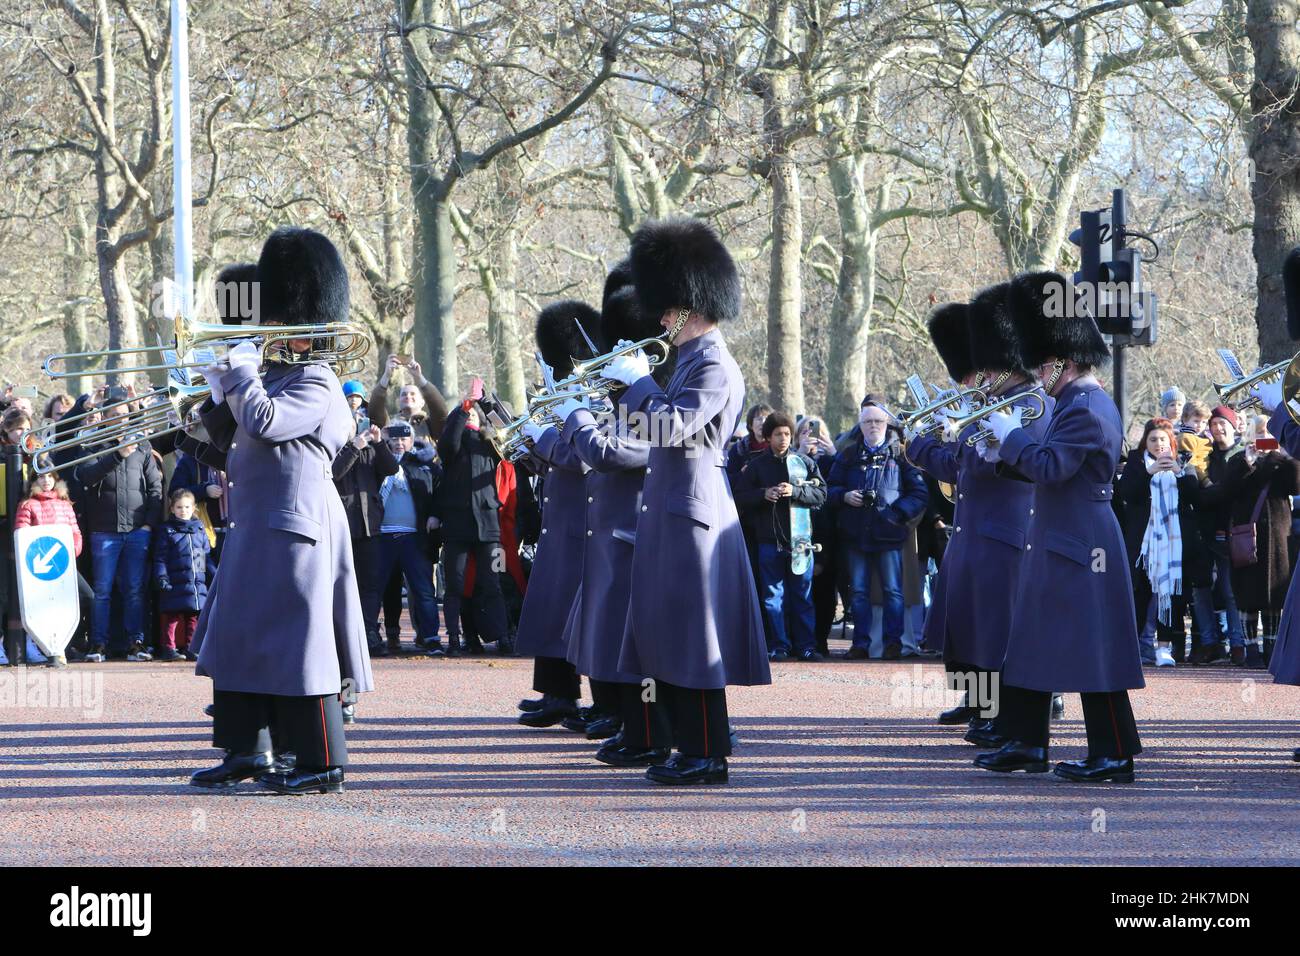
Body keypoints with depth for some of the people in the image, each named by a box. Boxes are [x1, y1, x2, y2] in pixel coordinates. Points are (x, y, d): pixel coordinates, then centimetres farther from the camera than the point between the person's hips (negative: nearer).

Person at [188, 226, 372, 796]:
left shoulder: (318, 385, -11)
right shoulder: (273, 378, 18)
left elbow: (264, 423, -25)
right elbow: (226, 437, 24)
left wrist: (242, 369, -13)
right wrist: (220, 390, 7)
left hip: (294, 530, -10)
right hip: (255, 531, 10)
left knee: (298, 642, -8)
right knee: (240, 639, 13)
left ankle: (323, 765, -5)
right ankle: (246, 752, 20)